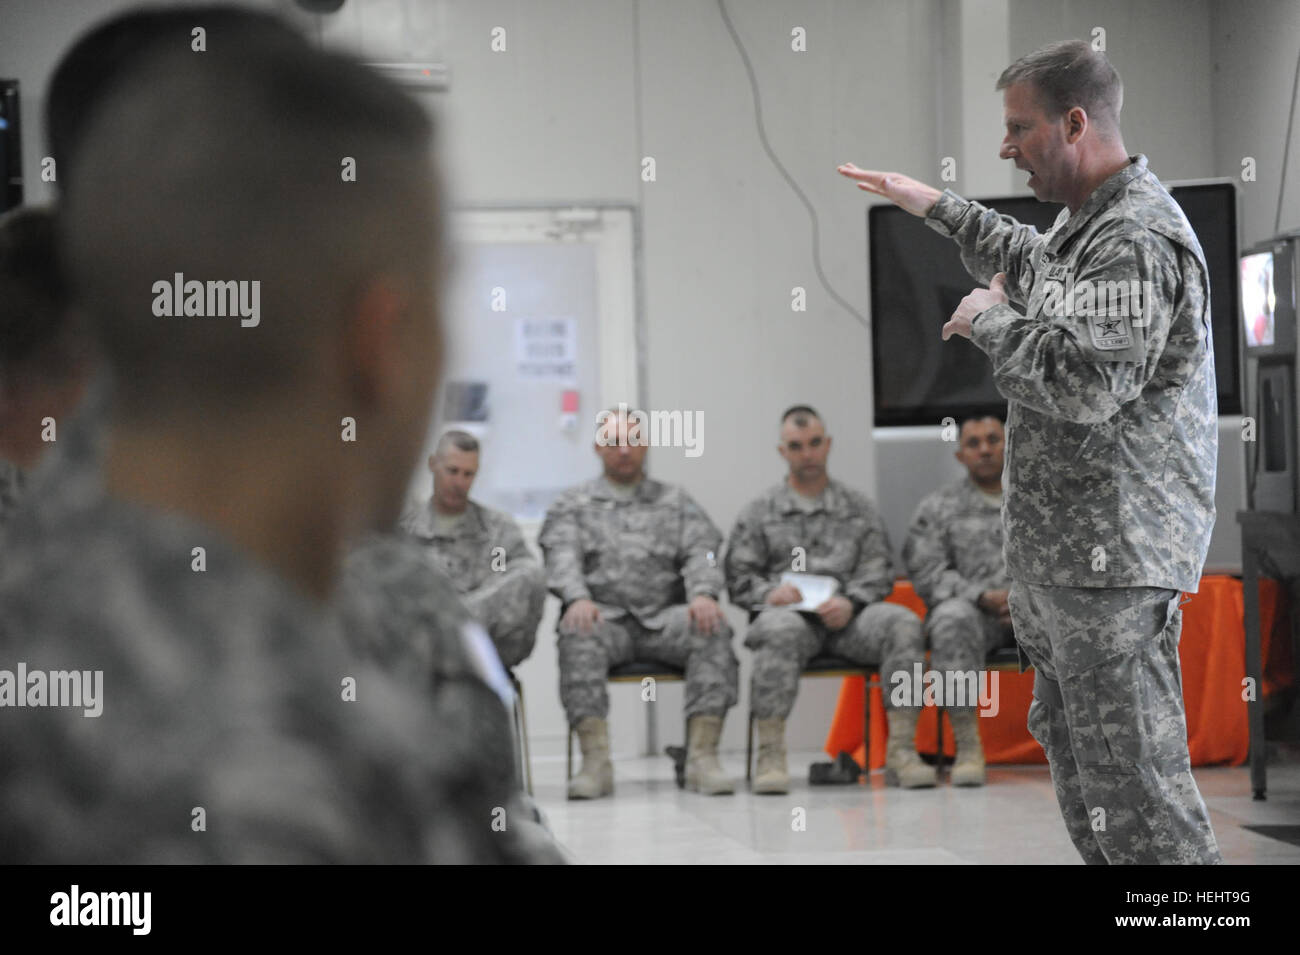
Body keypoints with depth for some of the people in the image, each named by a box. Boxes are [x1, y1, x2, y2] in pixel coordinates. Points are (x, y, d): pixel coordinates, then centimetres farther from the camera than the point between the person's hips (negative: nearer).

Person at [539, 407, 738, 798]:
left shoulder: (677, 502, 21)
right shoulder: (572, 505, 18)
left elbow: (700, 555, 6)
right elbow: (562, 557, 0)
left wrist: (703, 594, -18)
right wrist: (578, 598, -23)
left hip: (665, 618, 1)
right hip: (605, 616, -1)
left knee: (712, 627, -30)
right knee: (578, 633, -36)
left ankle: (702, 755, -34)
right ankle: (596, 759, -40)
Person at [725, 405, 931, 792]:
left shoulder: (859, 507, 21)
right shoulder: (758, 511, 18)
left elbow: (879, 569, 11)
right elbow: (738, 577, 10)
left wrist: (851, 602, -10)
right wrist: (769, 593, -12)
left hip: (848, 615, 2)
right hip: (790, 612, -2)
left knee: (903, 623, -29)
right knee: (780, 628, -39)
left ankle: (901, 750, -31)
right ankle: (770, 755, -42)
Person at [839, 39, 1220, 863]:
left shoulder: (1137, 240, -19)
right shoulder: (1091, 222, 14)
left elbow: (1083, 380, -30)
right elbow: (1027, 261, 37)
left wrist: (989, 320, -14)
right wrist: (933, 205, 37)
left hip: (1113, 555, -11)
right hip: (1065, 548, 11)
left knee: (1129, 770, -9)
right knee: (1071, 737, 19)